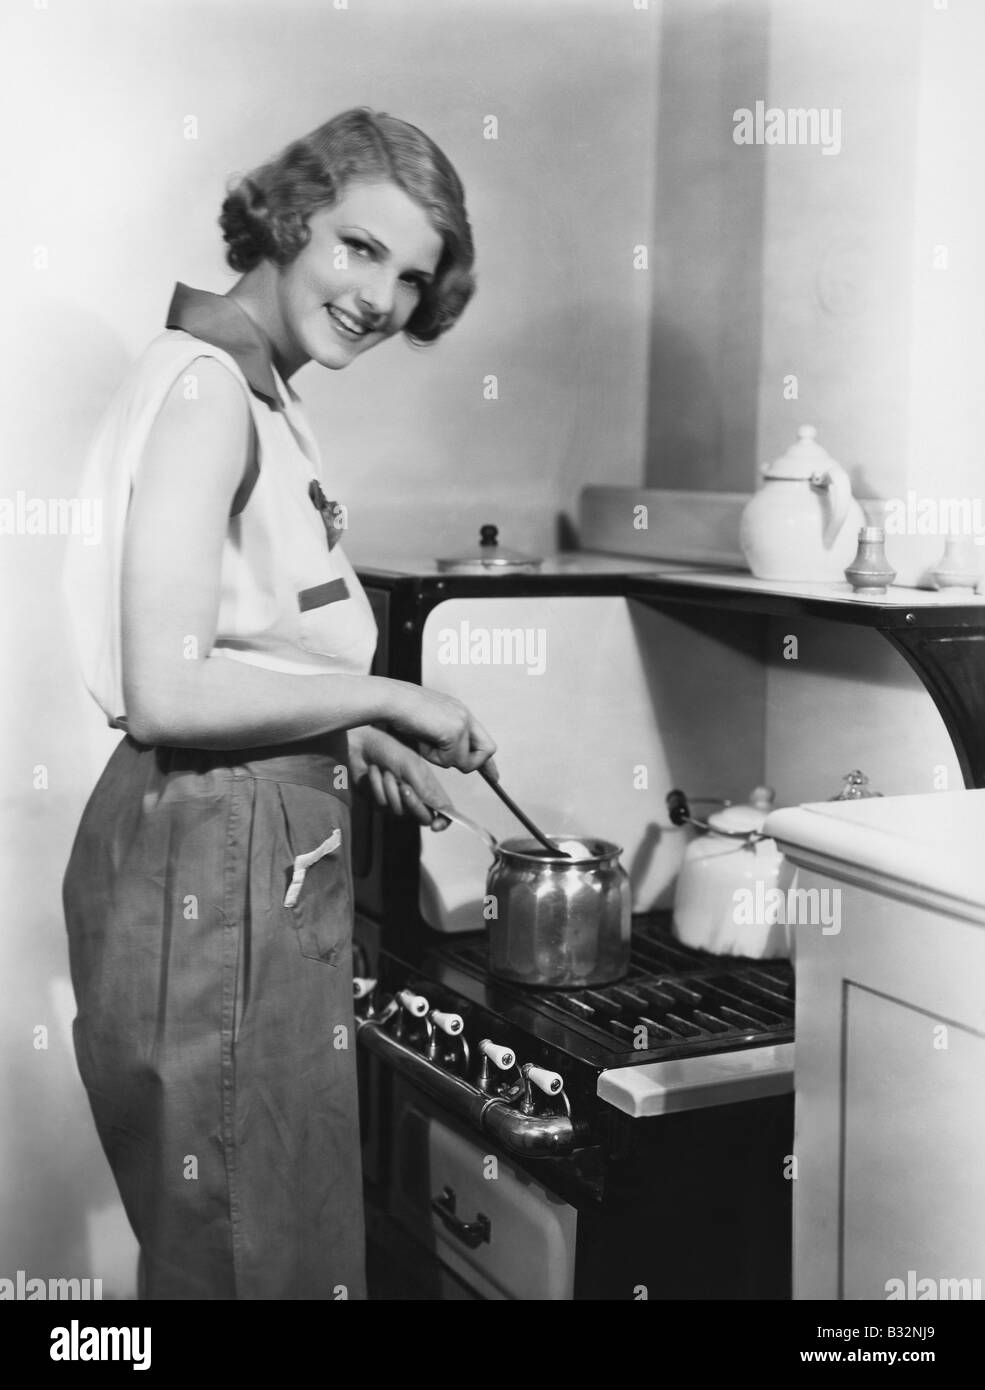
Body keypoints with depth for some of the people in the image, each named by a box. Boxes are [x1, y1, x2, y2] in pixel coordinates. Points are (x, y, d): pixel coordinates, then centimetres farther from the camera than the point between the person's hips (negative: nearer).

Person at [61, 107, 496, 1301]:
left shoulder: (255, 393, 14)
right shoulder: (204, 386, -16)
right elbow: (167, 693, -24)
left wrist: (352, 745, 7)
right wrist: (382, 697, -14)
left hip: (266, 850, 10)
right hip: (213, 855, -10)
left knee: (290, 1222, 20)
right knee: (244, 1247, 5)